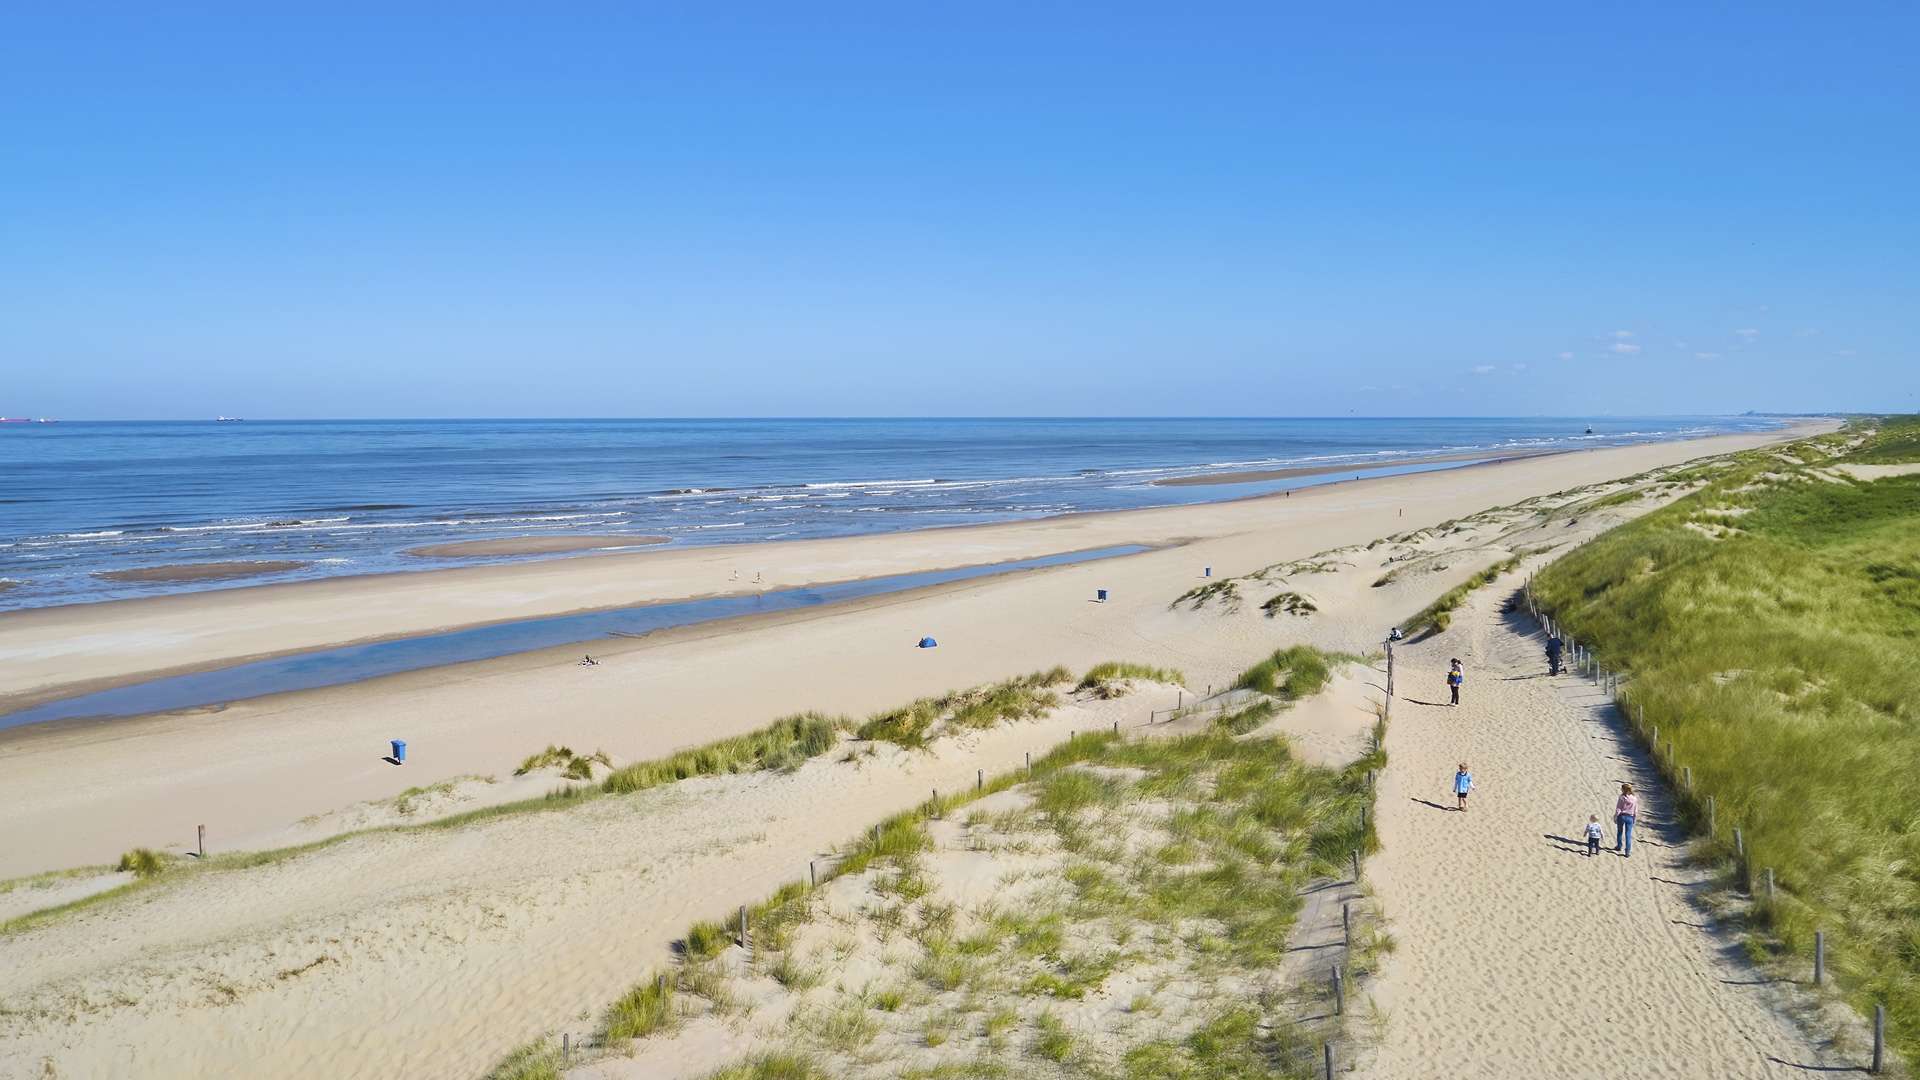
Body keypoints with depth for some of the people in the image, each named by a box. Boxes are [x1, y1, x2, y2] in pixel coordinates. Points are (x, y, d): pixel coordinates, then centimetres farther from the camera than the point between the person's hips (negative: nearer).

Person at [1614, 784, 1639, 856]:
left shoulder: (1622, 797, -14)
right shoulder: (1635, 798, -4)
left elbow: (1618, 808, -11)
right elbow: (1635, 810, 2)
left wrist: (1615, 817, -2)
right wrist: (1634, 819, 14)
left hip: (1621, 816, -2)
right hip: (1630, 817, 2)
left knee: (1619, 832, 19)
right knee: (1628, 835, 5)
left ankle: (1619, 846, 34)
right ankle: (1628, 851, 2)